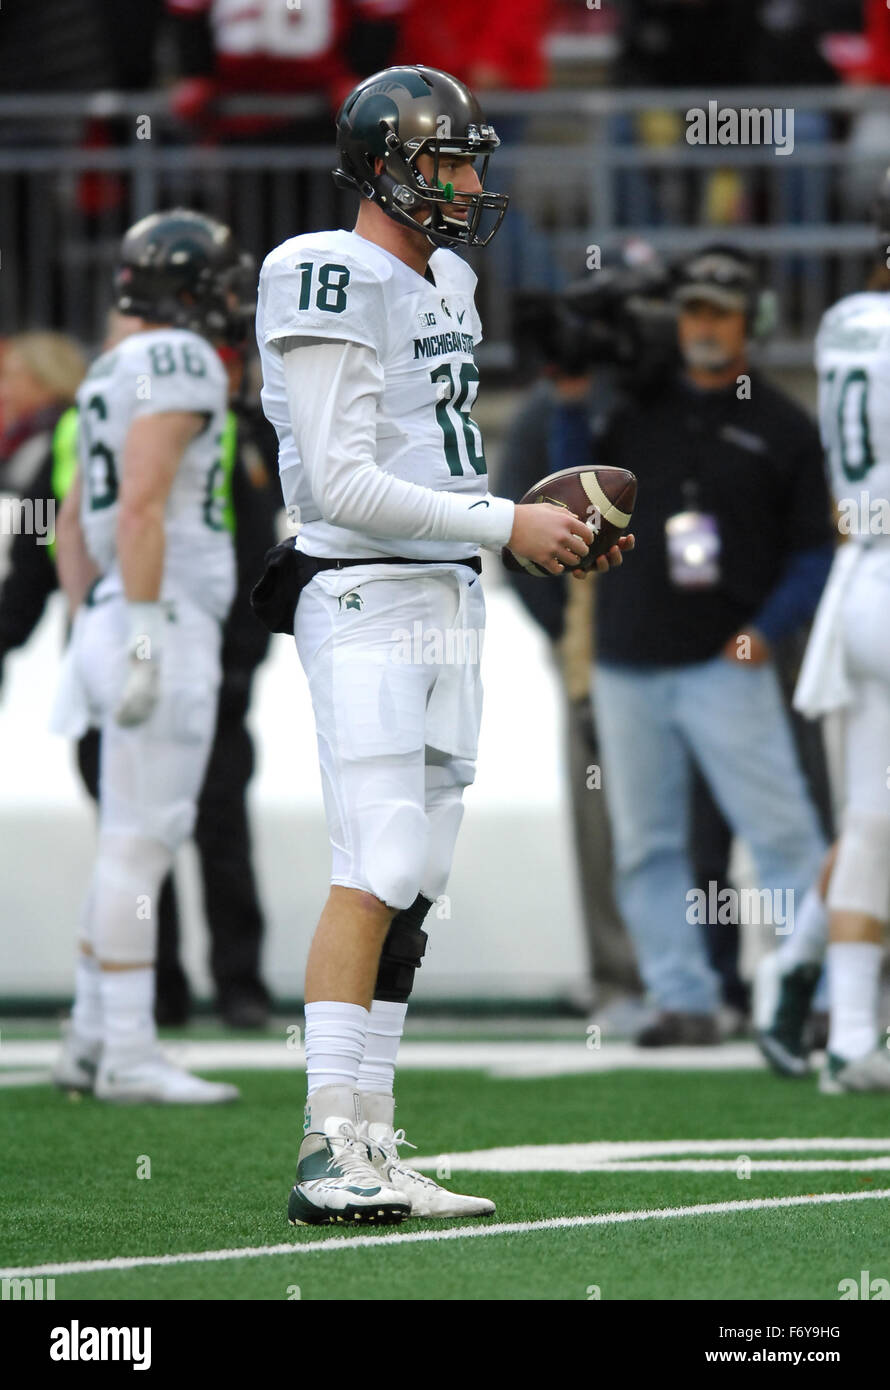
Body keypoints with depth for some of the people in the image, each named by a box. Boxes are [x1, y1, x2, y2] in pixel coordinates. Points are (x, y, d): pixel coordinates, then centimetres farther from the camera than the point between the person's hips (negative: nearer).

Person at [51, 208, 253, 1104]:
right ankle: (128, 1056, -9)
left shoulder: (114, 377, 19)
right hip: (166, 622, -10)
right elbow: (141, 506, -20)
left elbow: (73, 525, 23)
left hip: (117, 624, 10)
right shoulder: (178, 364, -11)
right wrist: (144, 638, -23)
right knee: (140, 842, -9)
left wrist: (90, 634, 25)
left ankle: (91, 1044, 14)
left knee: (137, 844, 13)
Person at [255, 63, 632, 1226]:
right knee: (375, 876, -16)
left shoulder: (446, 284, 17)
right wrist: (508, 524, -16)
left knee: (412, 891, 6)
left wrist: (551, 530, 9)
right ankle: (330, 1153, -19)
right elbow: (341, 484, -19)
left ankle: (371, 1152, 8)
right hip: (363, 600, -9)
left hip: (447, 604, 9)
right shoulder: (334, 286, -12)